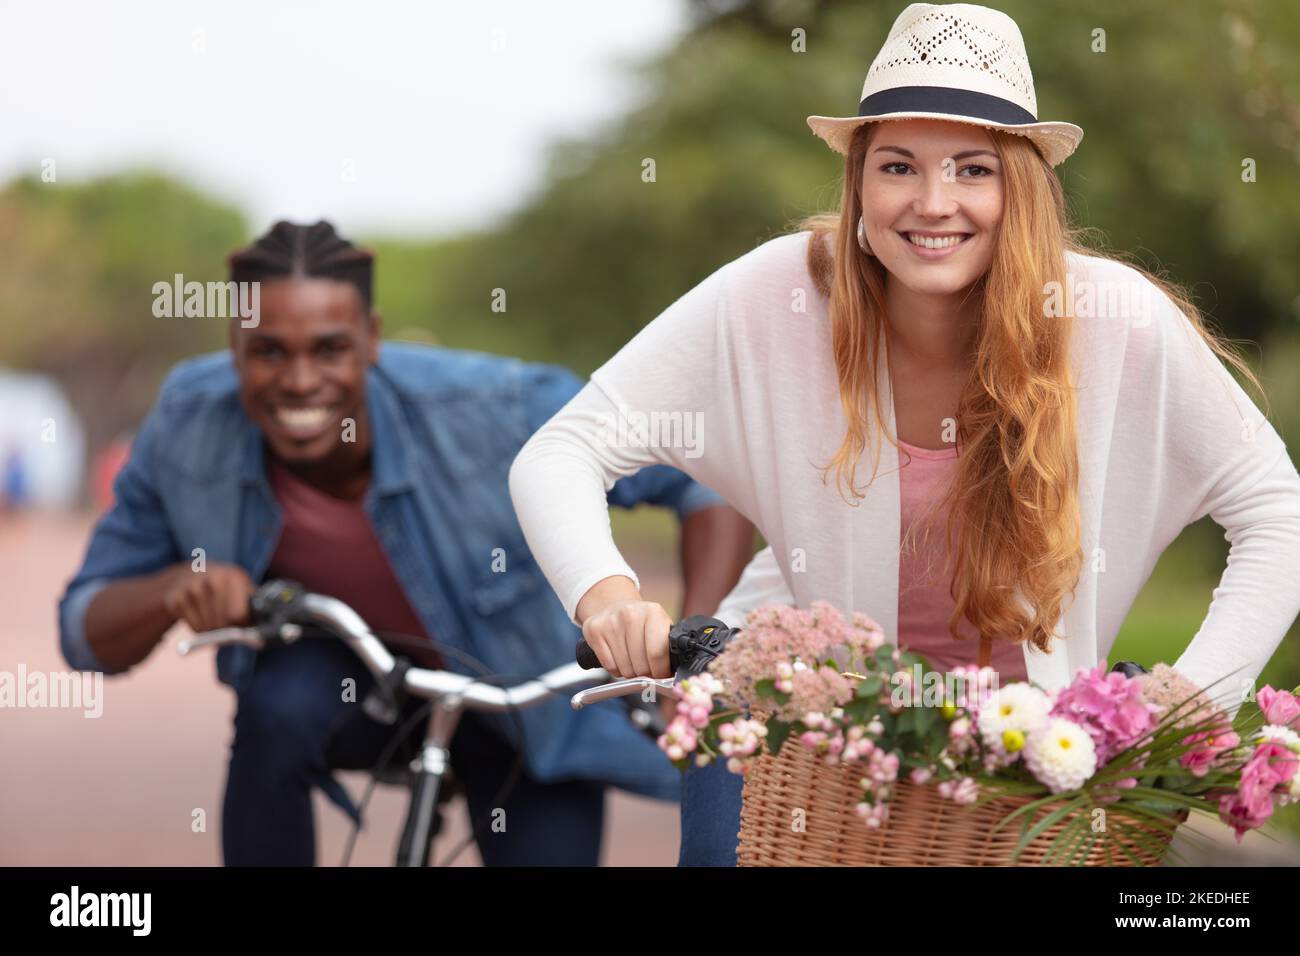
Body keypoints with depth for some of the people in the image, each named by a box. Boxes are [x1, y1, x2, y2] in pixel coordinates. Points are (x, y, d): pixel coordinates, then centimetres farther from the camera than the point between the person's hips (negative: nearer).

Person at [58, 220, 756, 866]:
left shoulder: (491, 408, -32)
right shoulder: (188, 425, -24)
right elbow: (88, 637, -16)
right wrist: (175, 588, -38)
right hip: (348, 673, 1)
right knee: (277, 709, -32)